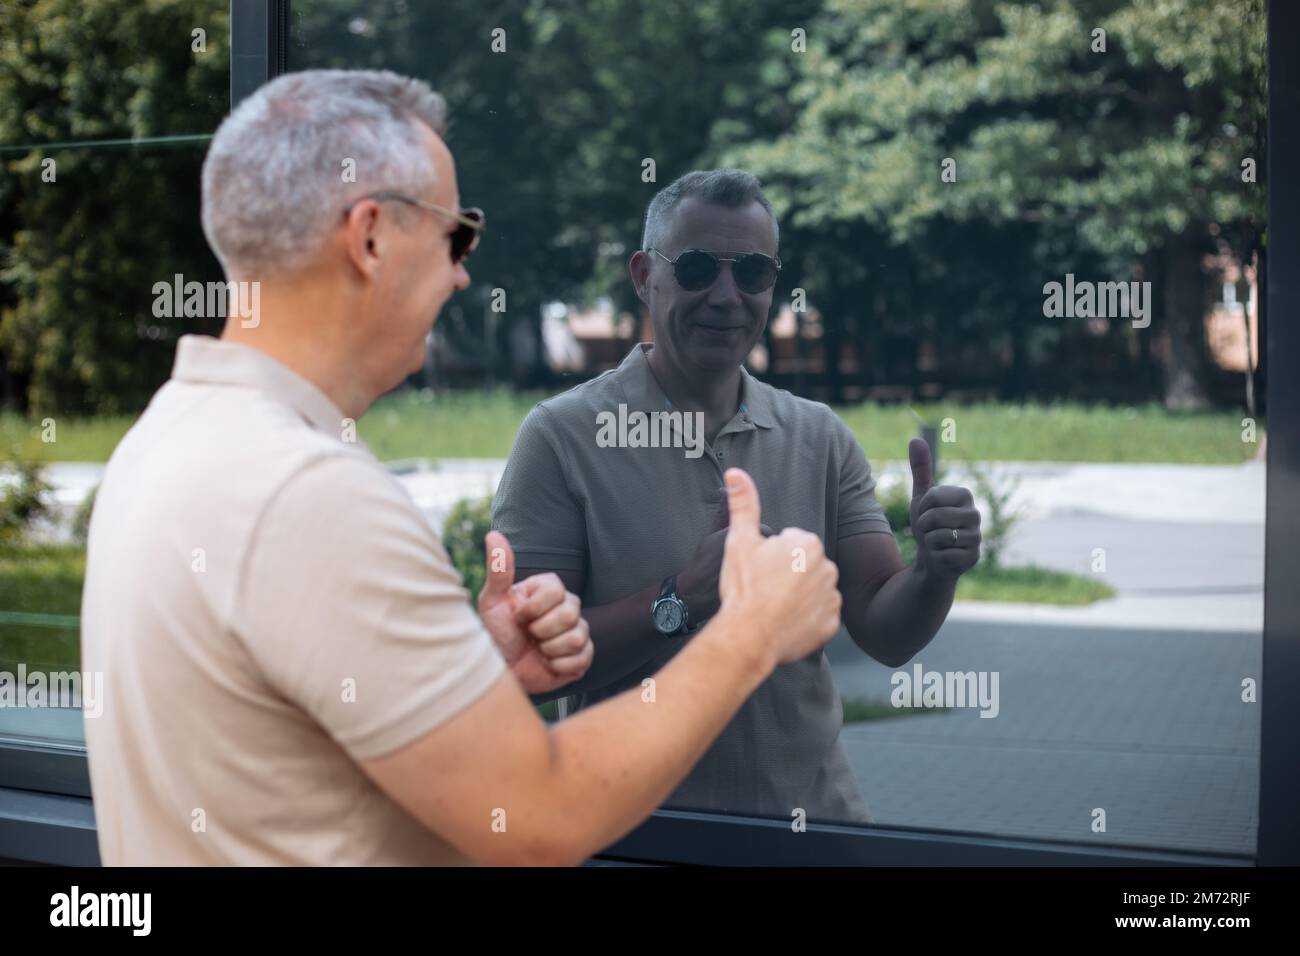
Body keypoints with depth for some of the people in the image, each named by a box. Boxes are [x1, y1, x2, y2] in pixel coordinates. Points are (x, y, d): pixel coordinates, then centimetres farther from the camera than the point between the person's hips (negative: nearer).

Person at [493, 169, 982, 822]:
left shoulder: (821, 439, 3)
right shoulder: (562, 437, -10)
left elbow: (884, 635, -3)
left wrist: (935, 572, -22)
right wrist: (680, 601, -26)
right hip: (636, 828, -3)